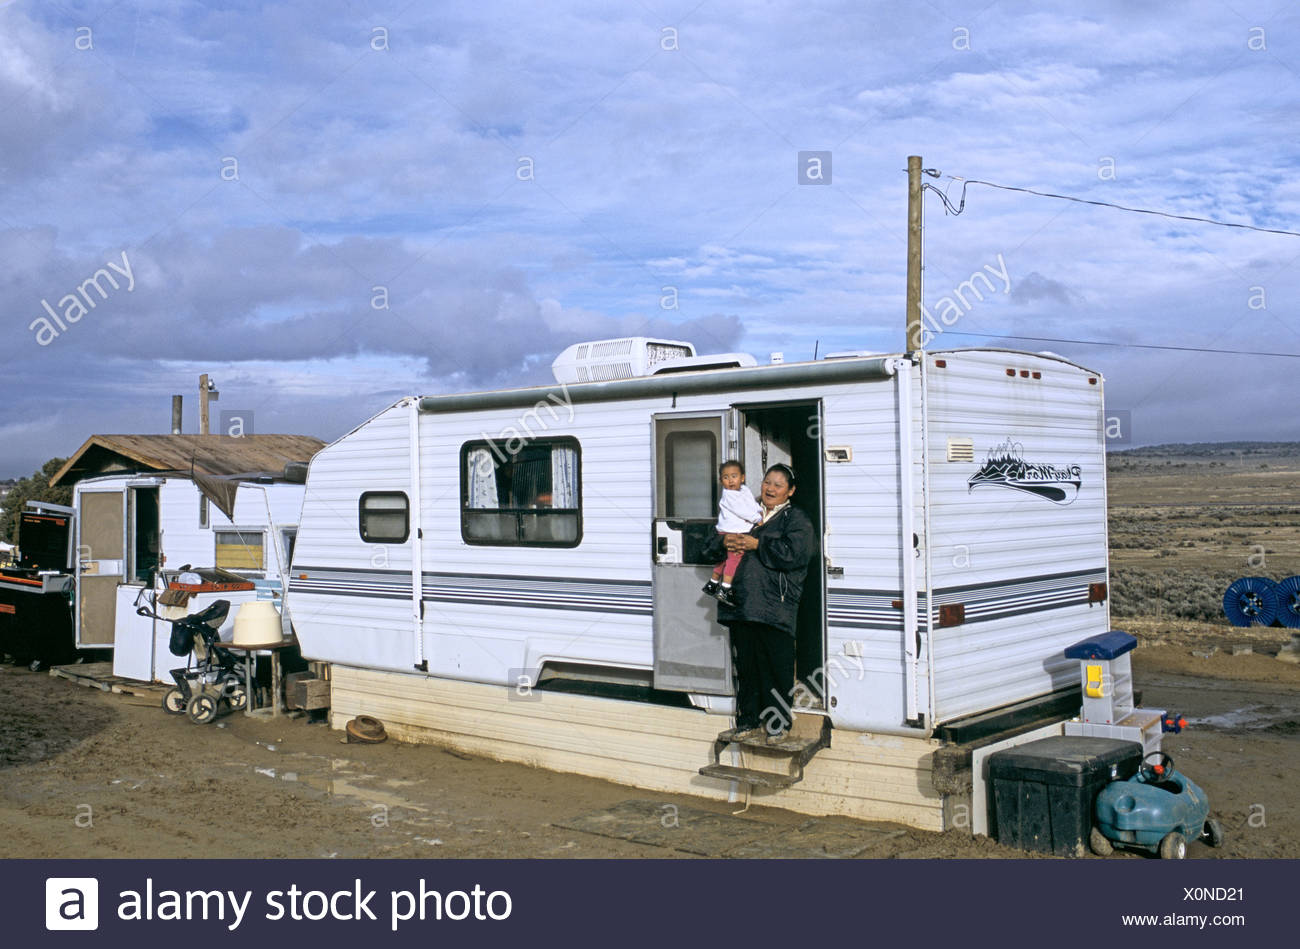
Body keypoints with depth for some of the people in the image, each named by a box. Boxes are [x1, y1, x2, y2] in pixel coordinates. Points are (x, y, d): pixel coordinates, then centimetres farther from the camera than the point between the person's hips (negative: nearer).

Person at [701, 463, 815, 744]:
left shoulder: (796, 519, 4)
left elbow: (793, 553, -14)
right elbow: (710, 545, 20)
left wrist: (757, 545, -12)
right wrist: (724, 542, -3)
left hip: (775, 608, -5)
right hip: (741, 604, 5)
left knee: (776, 666, -1)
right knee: (745, 665, 10)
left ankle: (777, 723, 12)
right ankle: (749, 721, 21)